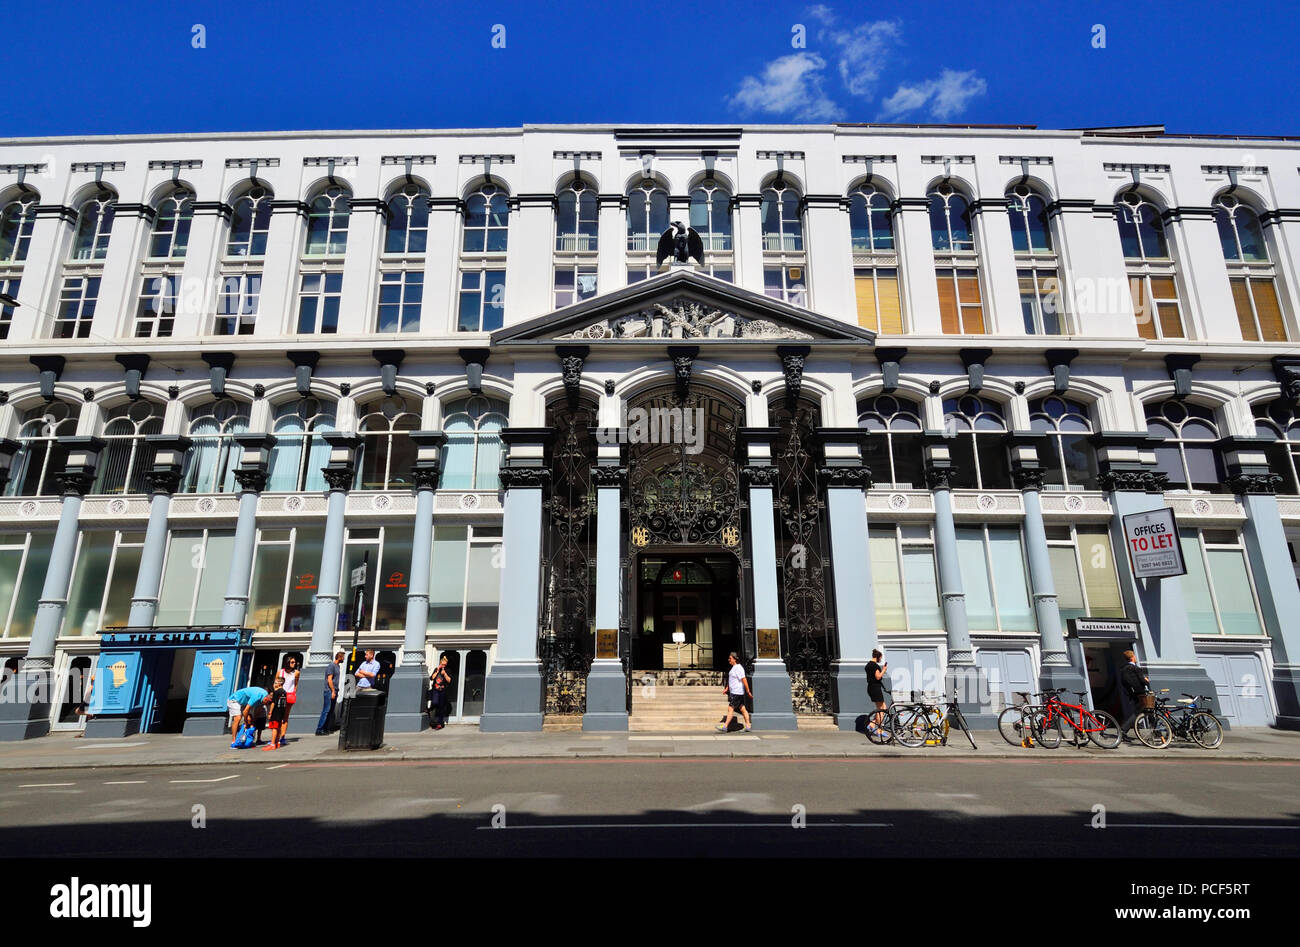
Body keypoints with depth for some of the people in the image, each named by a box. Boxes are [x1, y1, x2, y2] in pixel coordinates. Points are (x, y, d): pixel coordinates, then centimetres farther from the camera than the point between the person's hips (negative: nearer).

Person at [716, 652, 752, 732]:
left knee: (730, 708, -8)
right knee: (742, 709, 11)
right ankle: (747, 726, 15)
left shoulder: (738, 668, -18)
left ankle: (725, 726, -7)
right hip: (733, 692, 10)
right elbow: (731, 679, 25)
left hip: (737, 693, -10)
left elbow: (744, 680, -22)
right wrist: (727, 688, 20)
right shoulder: (734, 667, 14)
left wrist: (748, 692, -21)